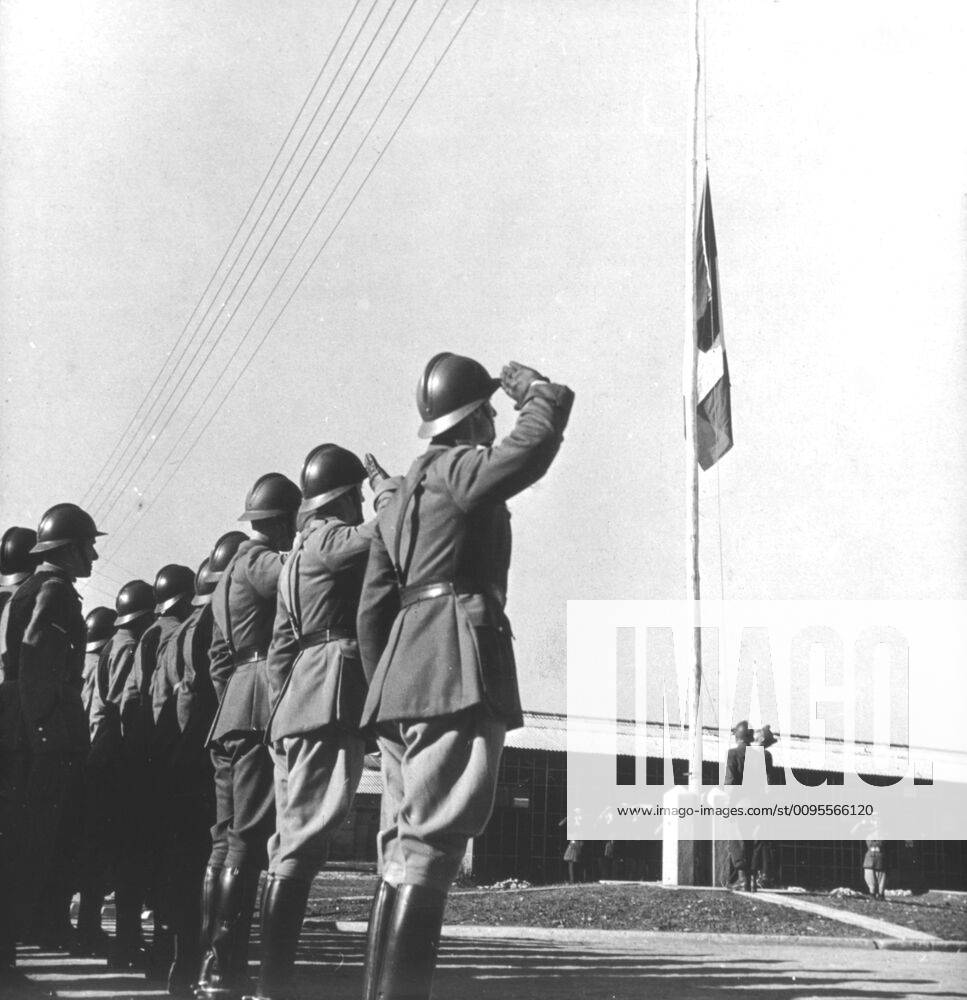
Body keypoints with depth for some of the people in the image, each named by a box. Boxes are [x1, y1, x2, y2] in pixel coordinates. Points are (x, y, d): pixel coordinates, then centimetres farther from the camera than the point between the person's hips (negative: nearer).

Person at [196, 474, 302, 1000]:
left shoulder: (230, 572, 25)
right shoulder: (259, 560, -5)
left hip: (232, 711, 10)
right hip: (264, 704, -10)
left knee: (227, 836, 11)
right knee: (250, 836, -12)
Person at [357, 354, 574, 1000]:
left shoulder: (403, 495, 22)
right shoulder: (464, 469, -3)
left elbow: (373, 609, 20)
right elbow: (545, 425, -14)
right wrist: (528, 386, 8)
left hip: (404, 677, 9)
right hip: (460, 671, -9)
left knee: (405, 852, 10)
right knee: (431, 847, -14)